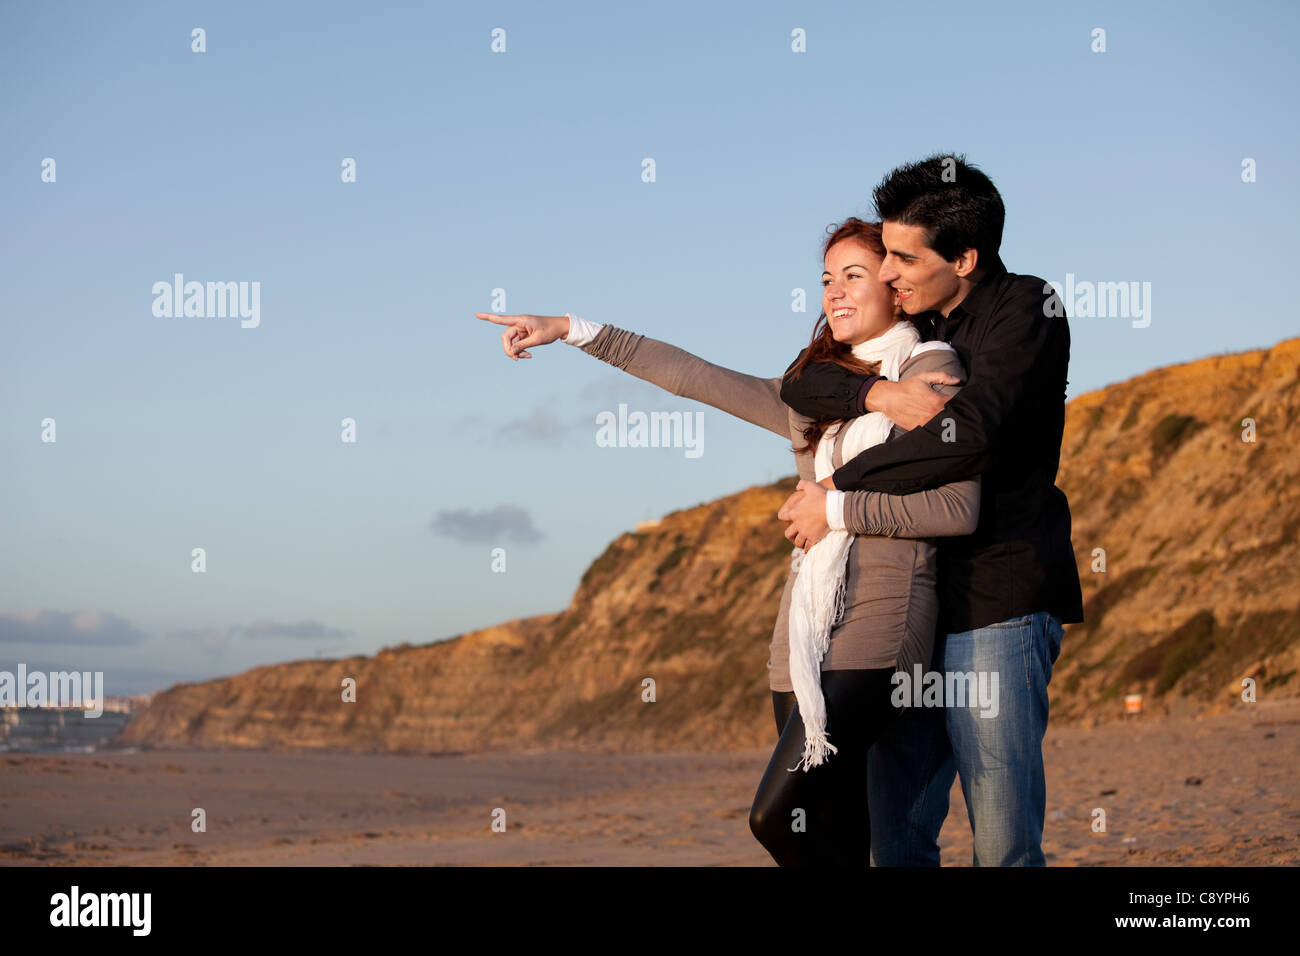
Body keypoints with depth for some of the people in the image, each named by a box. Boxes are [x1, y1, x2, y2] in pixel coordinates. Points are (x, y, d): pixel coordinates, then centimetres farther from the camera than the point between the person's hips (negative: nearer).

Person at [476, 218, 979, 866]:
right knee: (836, 844, 2)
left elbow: (959, 509, -7)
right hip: (806, 642, 7)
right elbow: (694, 376, 22)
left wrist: (835, 508, -5)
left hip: (875, 629, -6)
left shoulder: (931, 371, 3)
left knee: (778, 818, -19)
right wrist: (570, 329, 20)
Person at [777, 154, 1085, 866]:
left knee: (1004, 844, -8)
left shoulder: (1027, 309, -6)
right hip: (910, 606, 7)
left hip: (998, 604, -7)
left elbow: (969, 434, -20)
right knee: (894, 834, 5)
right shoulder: (907, 321, 15)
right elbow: (800, 387, 7)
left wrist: (838, 491, -14)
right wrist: (878, 393, -14)